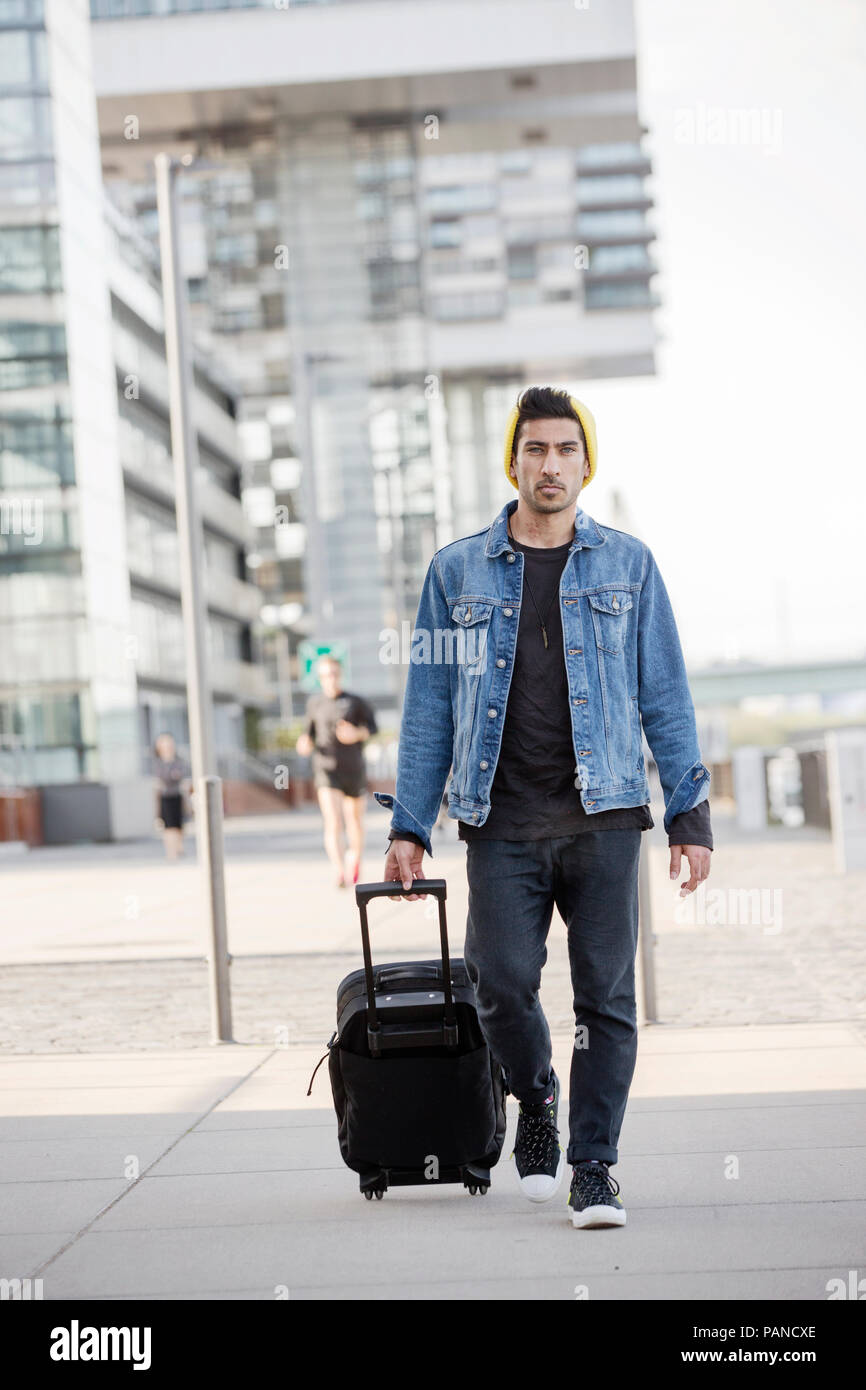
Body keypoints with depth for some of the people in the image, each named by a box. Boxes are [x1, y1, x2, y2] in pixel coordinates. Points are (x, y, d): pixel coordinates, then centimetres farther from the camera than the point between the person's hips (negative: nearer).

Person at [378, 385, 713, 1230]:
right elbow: (428, 706, 9)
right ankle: (536, 1105, 23)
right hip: (502, 820, 0)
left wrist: (691, 814, 2)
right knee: (502, 984, -7)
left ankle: (593, 1167, 10)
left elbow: (665, 695, 8)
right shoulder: (458, 571, 8)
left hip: (604, 815, 0)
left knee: (606, 995, -1)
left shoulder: (627, 565, 8)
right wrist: (409, 827, 5)